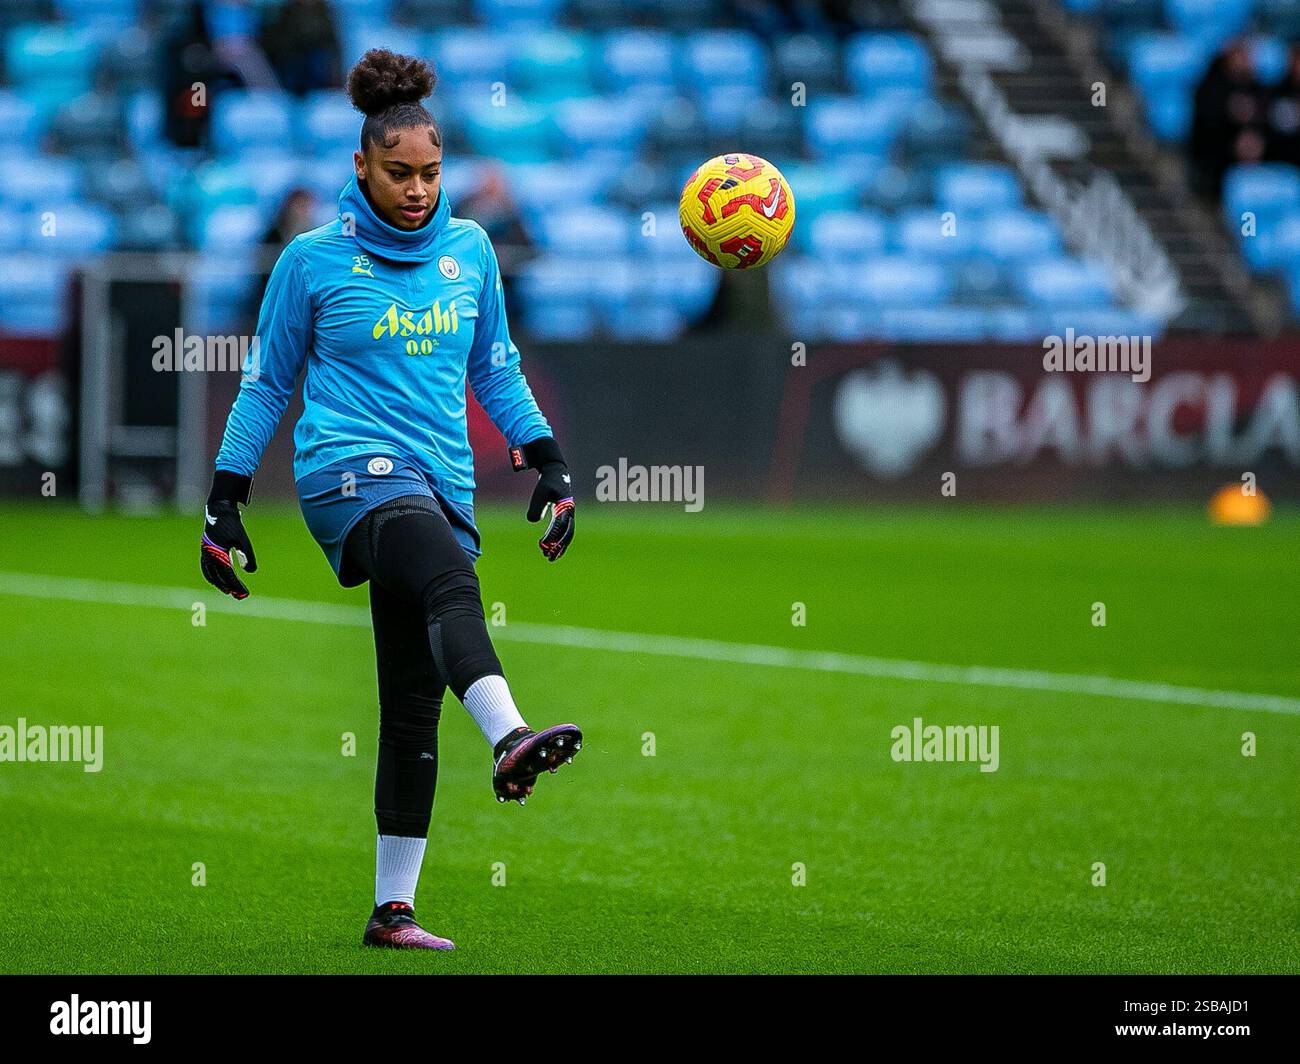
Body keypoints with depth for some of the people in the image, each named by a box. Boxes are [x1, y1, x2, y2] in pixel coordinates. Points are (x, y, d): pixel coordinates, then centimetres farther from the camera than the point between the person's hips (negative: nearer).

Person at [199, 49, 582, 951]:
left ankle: (394, 907, 4)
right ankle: (509, 739, -60)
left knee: (415, 700, 0)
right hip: (350, 469, -5)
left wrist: (550, 463, 14)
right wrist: (225, 504, 8)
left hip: (444, 486, 5)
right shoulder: (317, 259, 2)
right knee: (452, 580, -36)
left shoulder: (470, 250, 12)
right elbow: (267, 384, 9)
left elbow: (496, 368, 23)